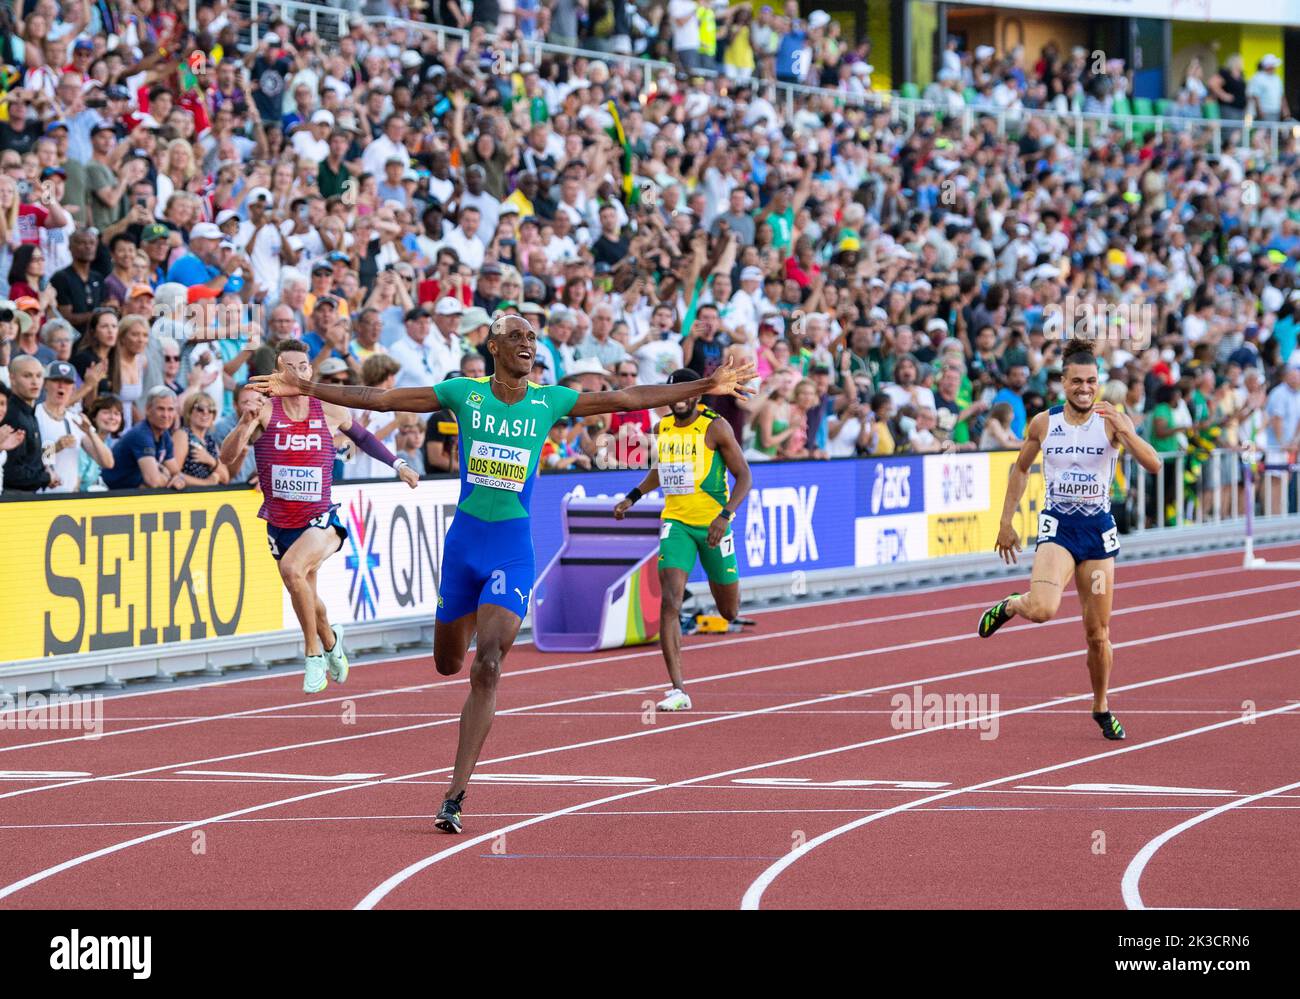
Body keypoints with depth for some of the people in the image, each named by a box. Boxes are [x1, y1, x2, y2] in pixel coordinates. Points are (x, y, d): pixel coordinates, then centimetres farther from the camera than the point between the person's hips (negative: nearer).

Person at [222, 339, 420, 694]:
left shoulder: (330, 412, -3)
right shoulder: (265, 411, -7)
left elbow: (363, 437, 20)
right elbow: (227, 458, -17)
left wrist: (398, 464, 22)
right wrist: (245, 424, -34)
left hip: (321, 519, -3)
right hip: (280, 524, 3)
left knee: (292, 568, -30)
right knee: (306, 596, 18)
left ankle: (314, 653, -17)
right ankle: (331, 642, 51)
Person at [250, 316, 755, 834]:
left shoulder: (550, 401, 0)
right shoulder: (464, 393, 0)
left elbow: (627, 398, 3)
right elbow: (381, 398, 1)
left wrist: (704, 387, -1)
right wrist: (306, 388, -4)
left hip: (513, 548, -1)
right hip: (464, 539, 2)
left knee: (486, 668, -15)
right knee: (448, 665, 13)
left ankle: (455, 798, -13)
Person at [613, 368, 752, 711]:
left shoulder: (716, 427, -8)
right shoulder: (663, 428, 8)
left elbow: (744, 476, -9)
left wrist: (725, 515, -21)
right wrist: (633, 496, 18)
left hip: (713, 524, -3)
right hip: (676, 522, 3)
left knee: (729, 611, 9)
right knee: (669, 602, -17)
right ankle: (678, 691, -20)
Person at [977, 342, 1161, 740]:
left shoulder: (1112, 421, -6)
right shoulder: (1043, 424, -1)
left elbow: (1154, 465, -16)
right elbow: (1021, 469, 14)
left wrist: (1126, 433, -32)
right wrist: (1006, 523, 11)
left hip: (1098, 528, 1)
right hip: (1057, 526, -1)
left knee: (1098, 632, 7)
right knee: (1042, 609, -27)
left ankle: (1102, 708, 28)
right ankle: (1010, 606, 9)